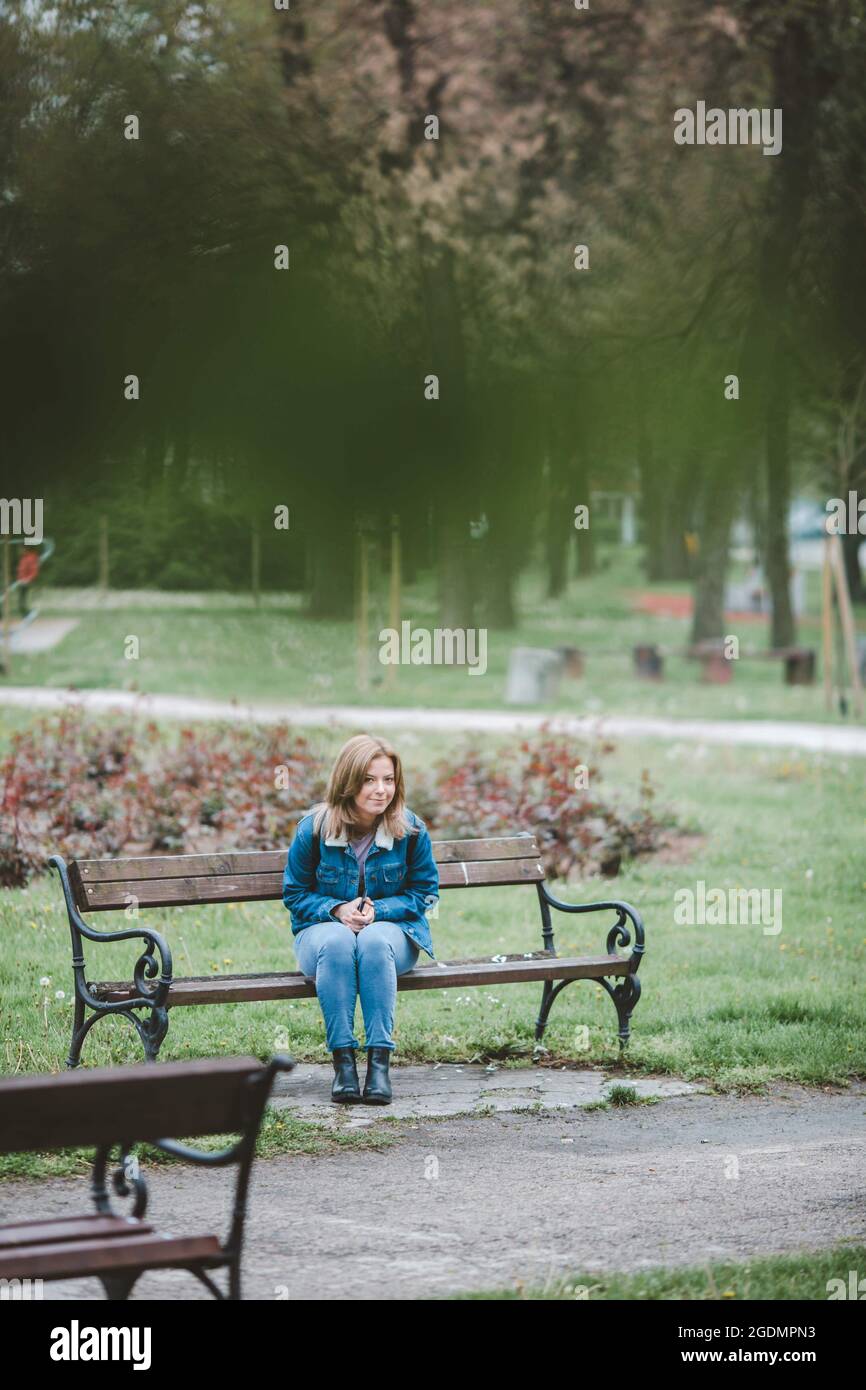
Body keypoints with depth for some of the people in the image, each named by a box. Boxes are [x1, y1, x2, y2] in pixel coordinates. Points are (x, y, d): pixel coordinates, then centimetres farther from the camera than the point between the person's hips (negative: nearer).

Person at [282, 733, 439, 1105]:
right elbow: (295, 893, 3)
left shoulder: (411, 829, -5)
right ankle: (342, 1059, -38)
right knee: (337, 943, -38)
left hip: (392, 928, 0)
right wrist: (337, 909, -18)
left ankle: (379, 1058, -40)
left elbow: (424, 892, 3)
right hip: (323, 928, 0)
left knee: (373, 940, -37)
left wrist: (377, 910, -15)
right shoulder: (313, 828, -7)